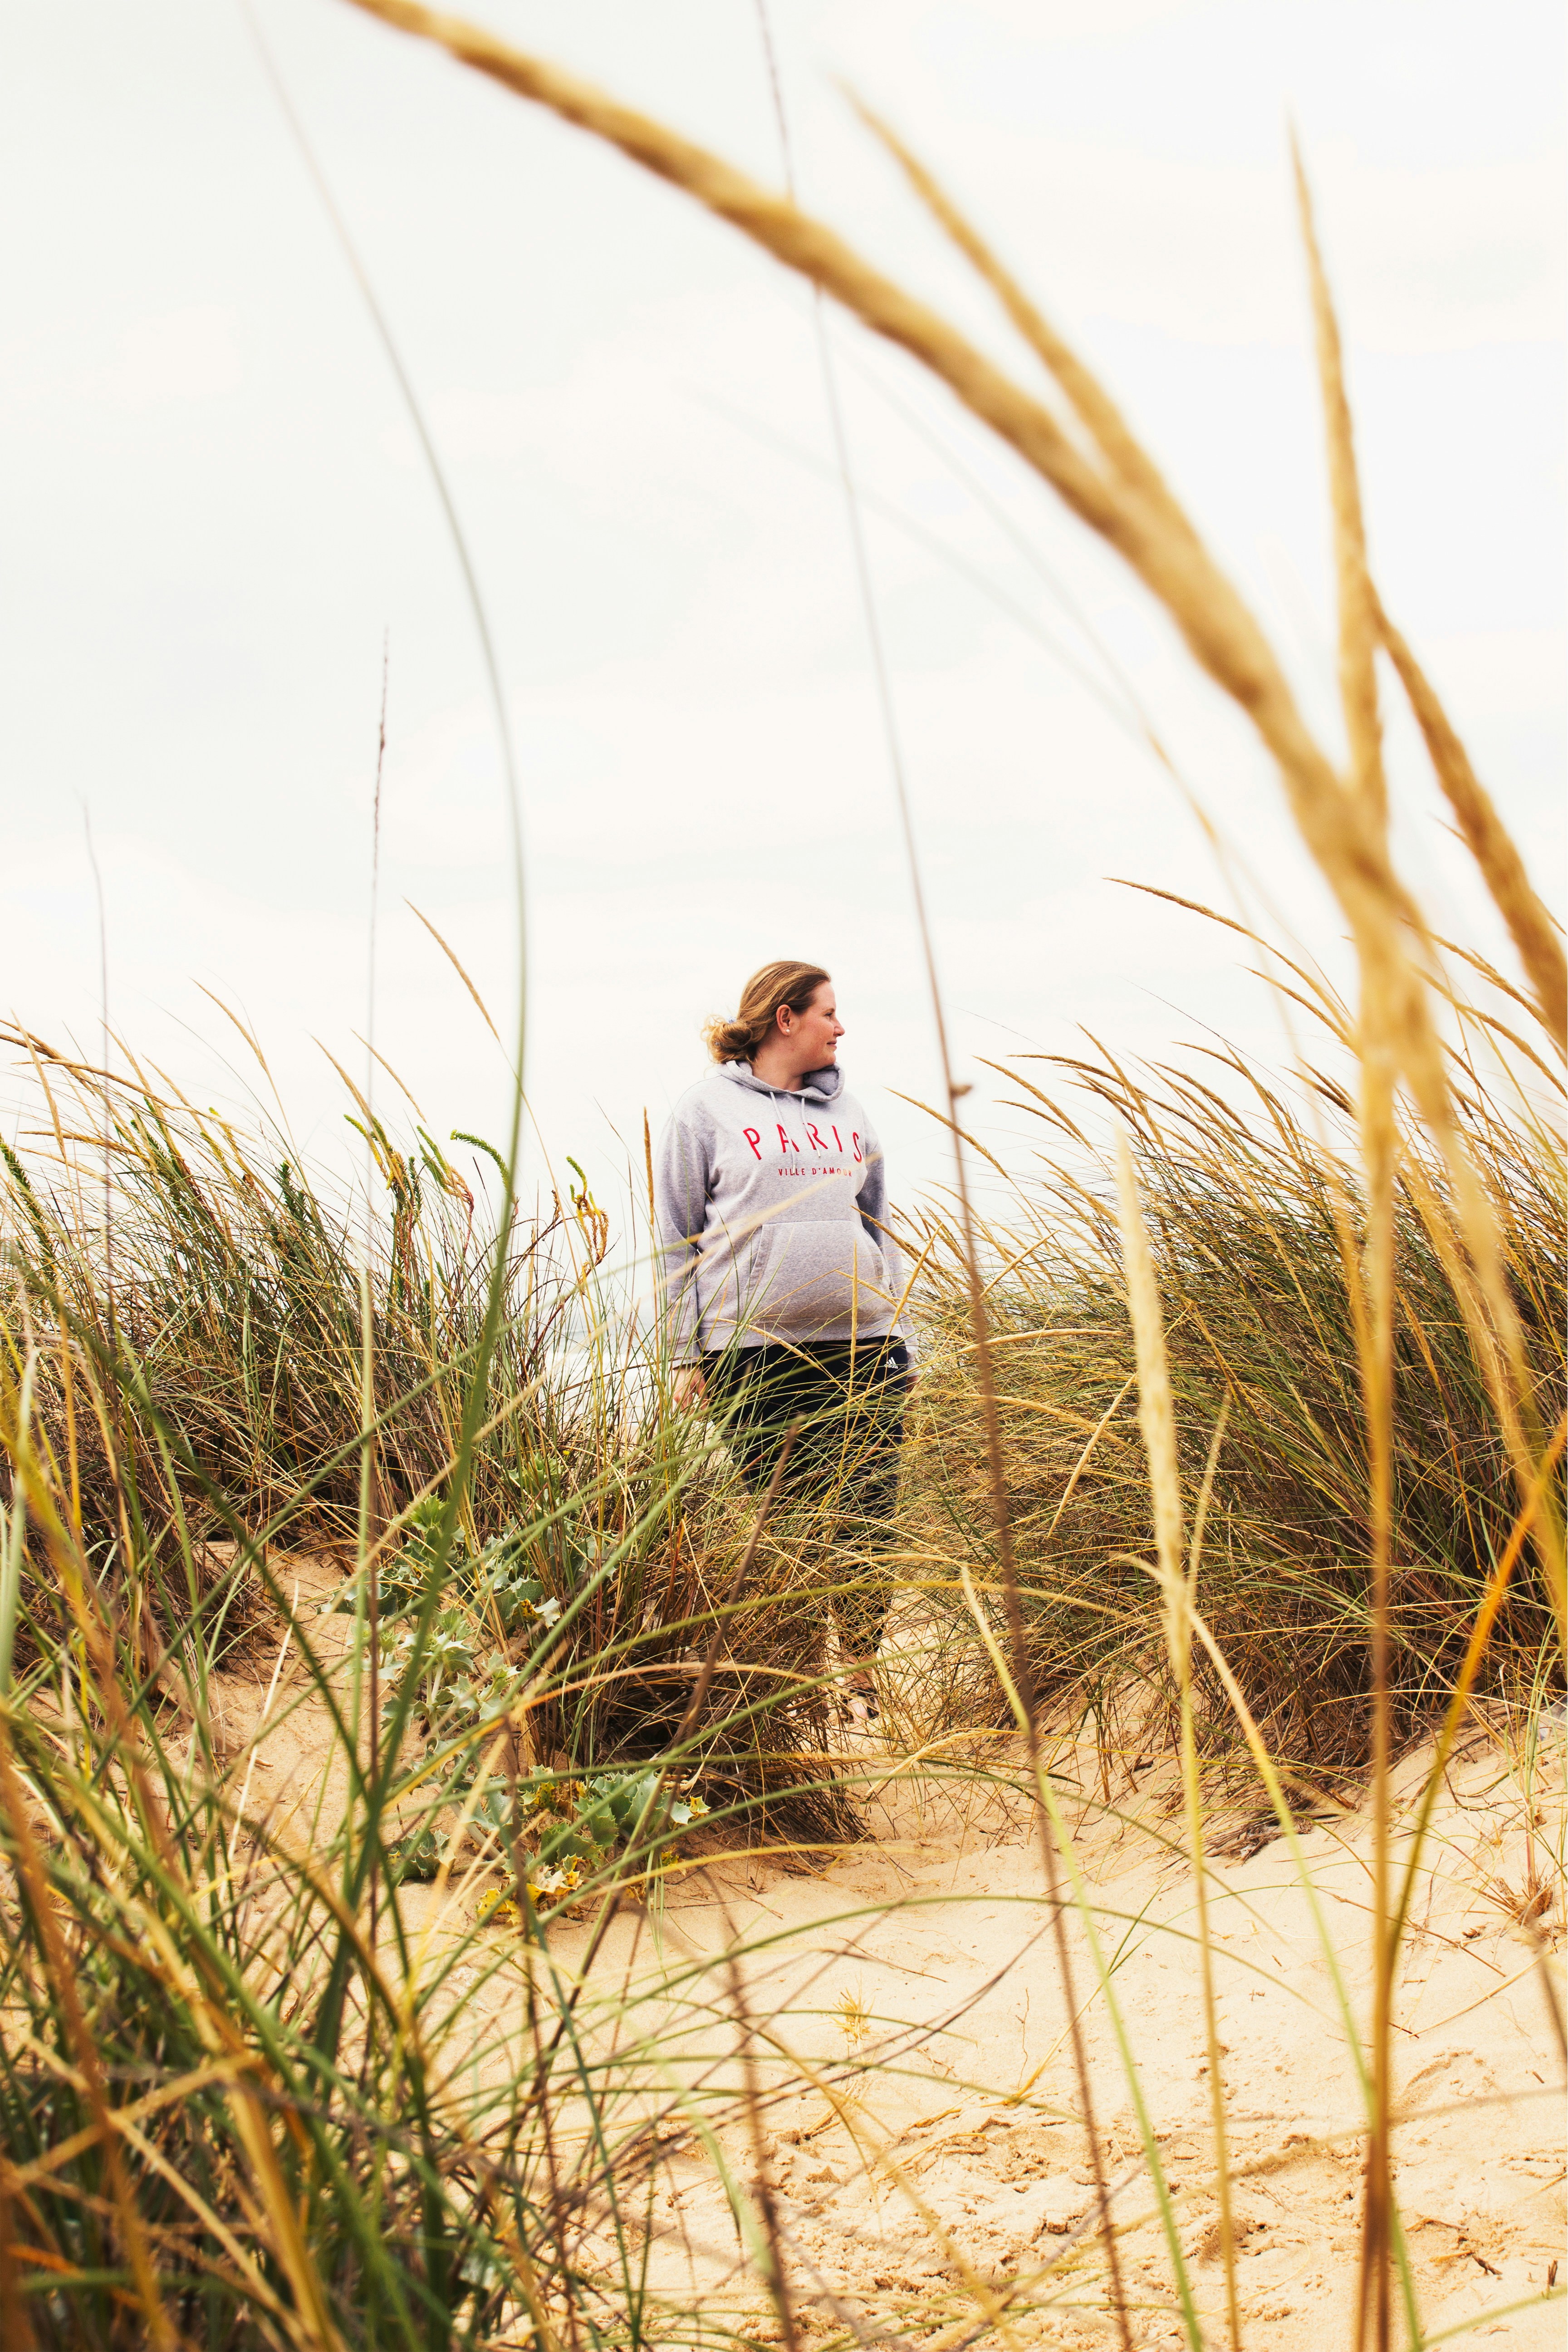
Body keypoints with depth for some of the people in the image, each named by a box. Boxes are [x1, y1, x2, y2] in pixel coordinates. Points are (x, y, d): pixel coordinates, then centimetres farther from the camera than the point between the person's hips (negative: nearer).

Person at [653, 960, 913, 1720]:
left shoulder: (845, 1109, 19)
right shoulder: (707, 1108, 5)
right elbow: (679, 1237, 3)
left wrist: (897, 1336, 13)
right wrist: (687, 1353, -3)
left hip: (857, 1342, 4)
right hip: (752, 1344, -4)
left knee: (864, 1518, 0)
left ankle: (861, 1675, 9)